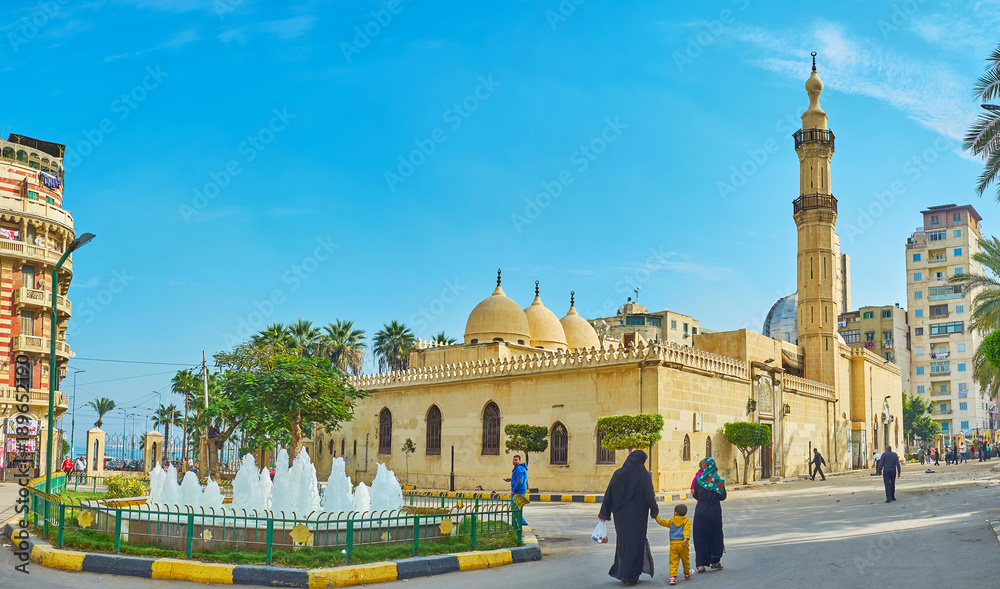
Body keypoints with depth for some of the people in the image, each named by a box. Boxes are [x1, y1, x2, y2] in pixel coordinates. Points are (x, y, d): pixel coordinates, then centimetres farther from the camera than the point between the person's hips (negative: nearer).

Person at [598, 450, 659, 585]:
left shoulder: (618, 474, 2)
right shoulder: (643, 475, -9)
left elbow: (609, 494, 3)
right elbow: (649, 496, -7)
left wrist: (604, 513, 9)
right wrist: (654, 510, 10)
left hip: (620, 515, 4)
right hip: (637, 516, -4)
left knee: (622, 541, 16)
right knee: (635, 543, 3)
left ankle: (619, 571, 18)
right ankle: (630, 576, 3)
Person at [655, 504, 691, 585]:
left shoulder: (671, 521, 8)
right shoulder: (686, 521, 2)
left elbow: (661, 521, 14)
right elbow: (687, 530, -12)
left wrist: (656, 516, 26)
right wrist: (686, 539, -24)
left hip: (673, 544, 1)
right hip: (682, 544, -1)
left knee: (673, 561, -1)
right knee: (685, 560, 16)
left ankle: (673, 576, -12)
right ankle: (687, 574, 30)